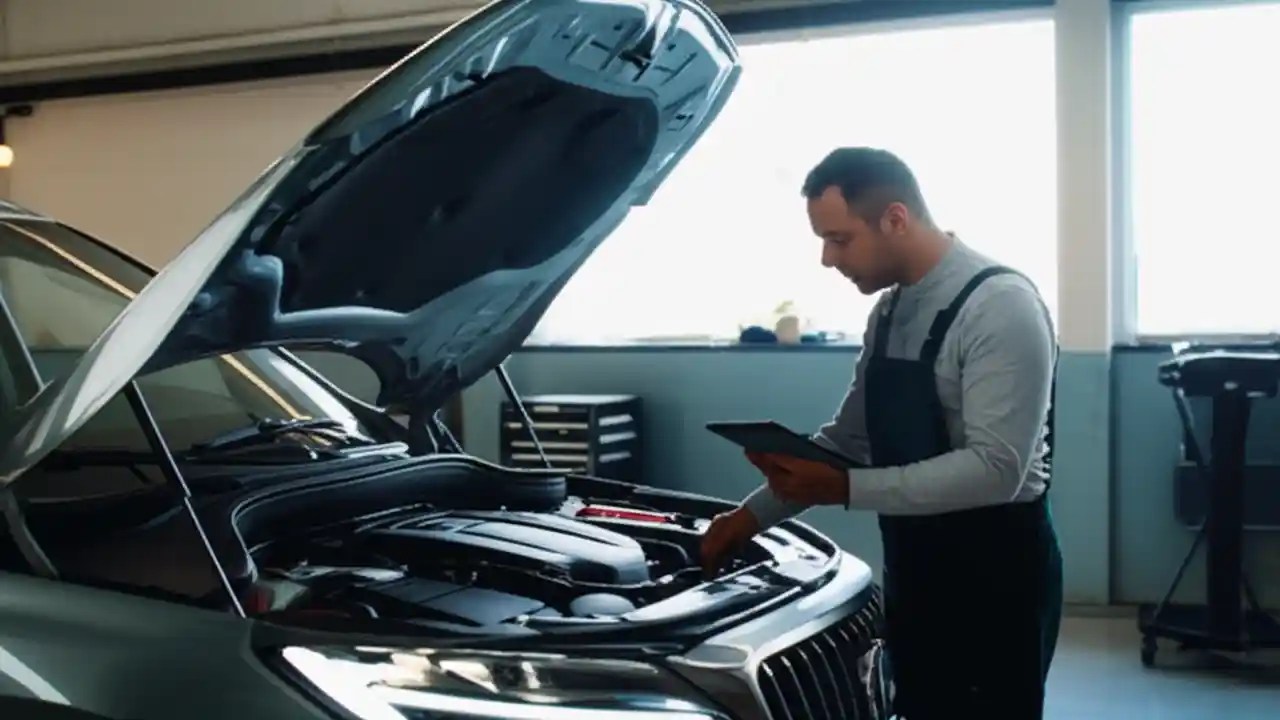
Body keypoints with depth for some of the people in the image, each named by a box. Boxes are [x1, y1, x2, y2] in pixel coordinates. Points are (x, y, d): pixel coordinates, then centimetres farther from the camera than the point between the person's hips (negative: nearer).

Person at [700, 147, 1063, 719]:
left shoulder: (1000, 306, -19)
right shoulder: (889, 312, 7)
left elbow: (996, 468, -26)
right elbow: (849, 438, 15)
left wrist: (843, 489, -28)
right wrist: (751, 516, 9)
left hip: (993, 577, -8)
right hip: (913, 575, 8)